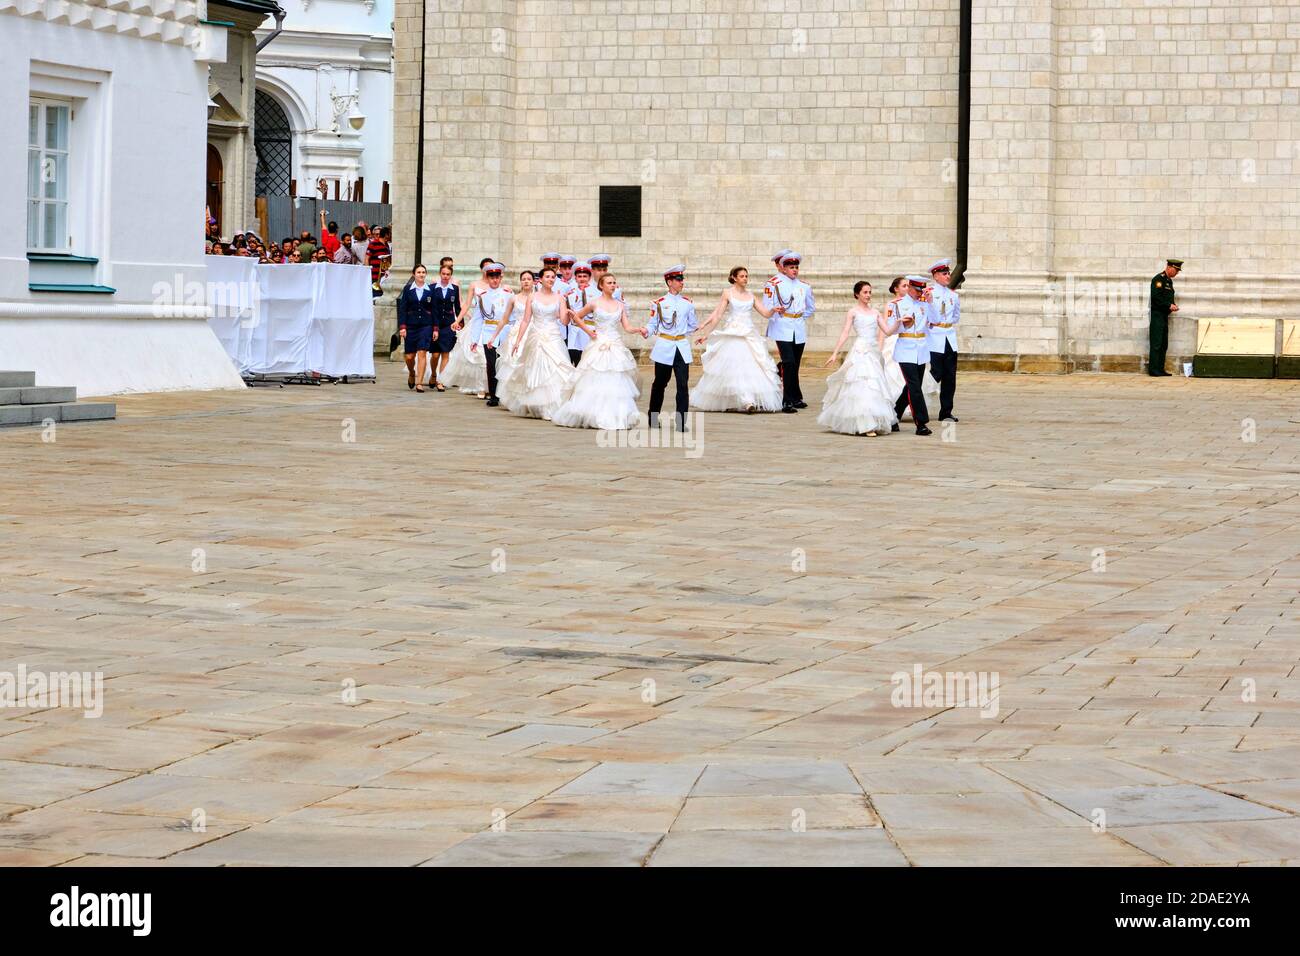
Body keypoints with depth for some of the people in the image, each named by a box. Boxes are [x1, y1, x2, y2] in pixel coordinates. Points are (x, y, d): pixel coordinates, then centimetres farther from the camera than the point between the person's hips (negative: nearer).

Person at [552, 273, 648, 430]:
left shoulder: (620, 305, 10)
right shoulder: (594, 304, 1)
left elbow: (627, 327, 6)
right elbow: (576, 317, 11)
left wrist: (638, 330, -12)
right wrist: (588, 331, 1)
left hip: (616, 346, 3)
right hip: (599, 345, -3)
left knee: (617, 383, -2)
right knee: (595, 383, -4)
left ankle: (617, 417, 3)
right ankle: (593, 416, 4)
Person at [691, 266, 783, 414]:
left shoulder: (750, 295, 13)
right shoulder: (727, 293, 2)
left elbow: (766, 313, 9)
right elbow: (717, 315, 0)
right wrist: (705, 334, -5)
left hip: (750, 336, 4)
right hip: (732, 336, -4)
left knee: (754, 368, -5)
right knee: (733, 368, -12)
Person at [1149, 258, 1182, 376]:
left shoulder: (1169, 280, 18)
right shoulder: (1158, 279, -11)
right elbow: (1156, 297, -20)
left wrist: (1173, 304, 6)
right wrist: (1169, 305, -18)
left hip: (1164, 316, 10)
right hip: (1157, 314, -10)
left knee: (1164, 344, 10)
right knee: (1156, 344, -9)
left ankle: (1160, 369, 13)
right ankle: (1153, 369, -9)